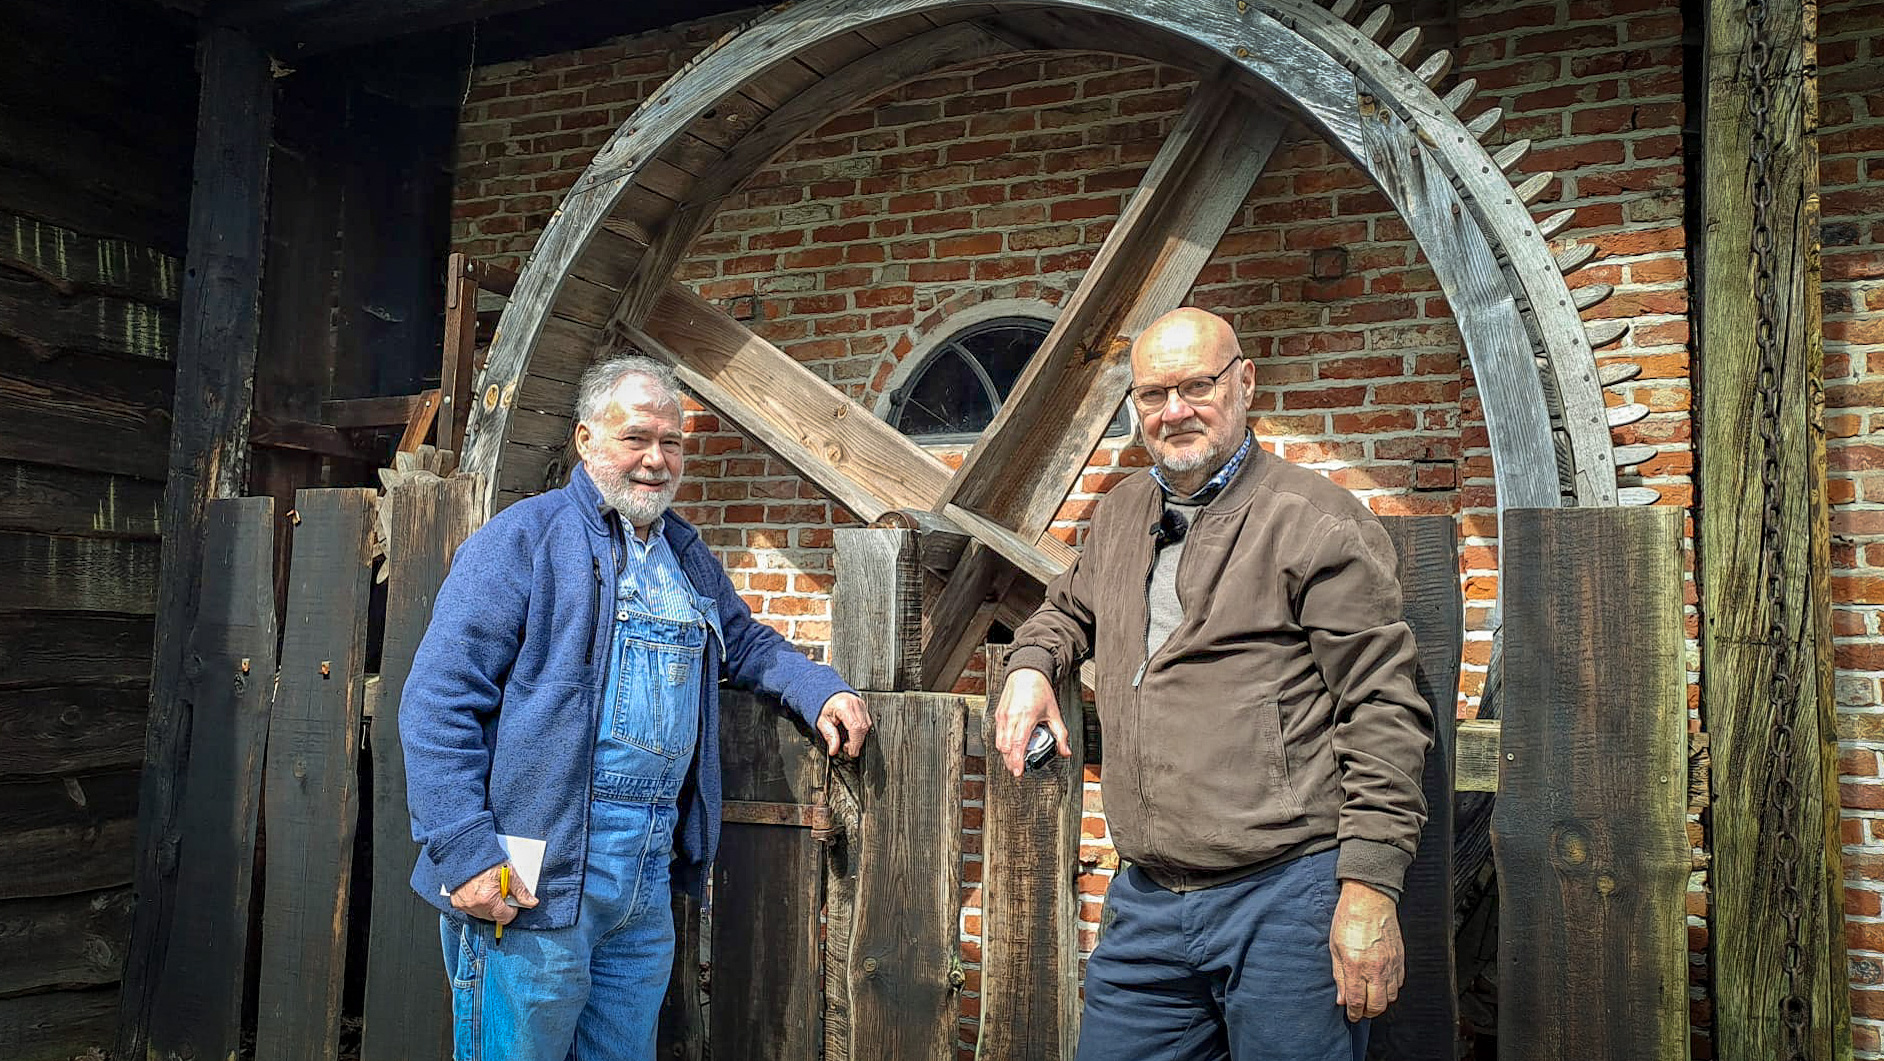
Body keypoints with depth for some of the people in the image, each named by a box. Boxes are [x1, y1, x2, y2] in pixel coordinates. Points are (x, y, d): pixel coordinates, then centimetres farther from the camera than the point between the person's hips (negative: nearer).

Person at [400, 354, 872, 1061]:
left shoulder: (690, 559, 17)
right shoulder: (526, 537, -7)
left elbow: (747, 644, 32)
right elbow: (439, 699, -12)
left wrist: (819, 690, 11)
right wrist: (465, 853, -19)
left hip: (648, 880, 7)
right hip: (530, 880, -7)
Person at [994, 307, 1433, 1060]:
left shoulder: (1315, 521, -7)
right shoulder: (1120, 516, 14)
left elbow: (1382, 710, -11)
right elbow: (1072, 608, 34)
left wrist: (1370, 887, -16)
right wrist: (1032, 662, 11)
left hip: (1286, 896, -6)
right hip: (1146, 904, 6)